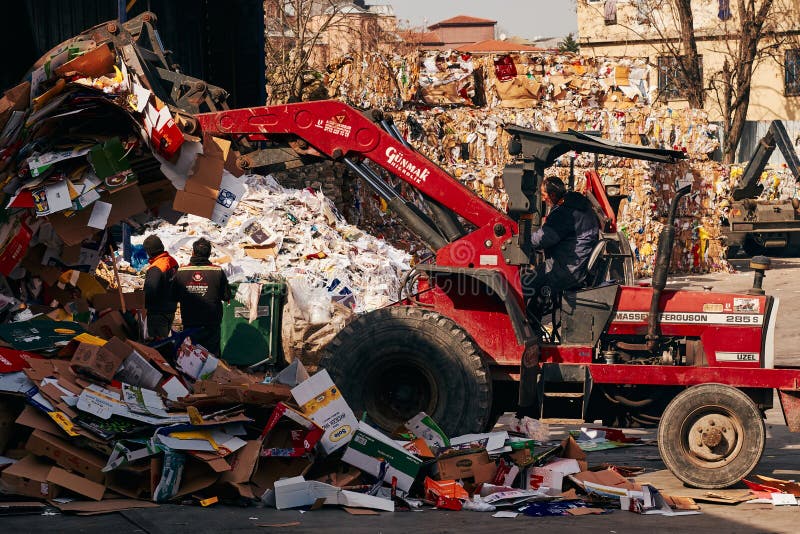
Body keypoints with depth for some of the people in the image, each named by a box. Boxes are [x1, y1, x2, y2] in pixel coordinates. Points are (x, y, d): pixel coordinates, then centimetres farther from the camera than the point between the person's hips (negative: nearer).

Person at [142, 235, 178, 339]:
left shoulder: (155, 269, -26)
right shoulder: (173, 262, 3)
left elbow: (150, 291, -30)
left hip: (158, 312, -9)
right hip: (171, 309, 9)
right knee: (164, 338, 22)